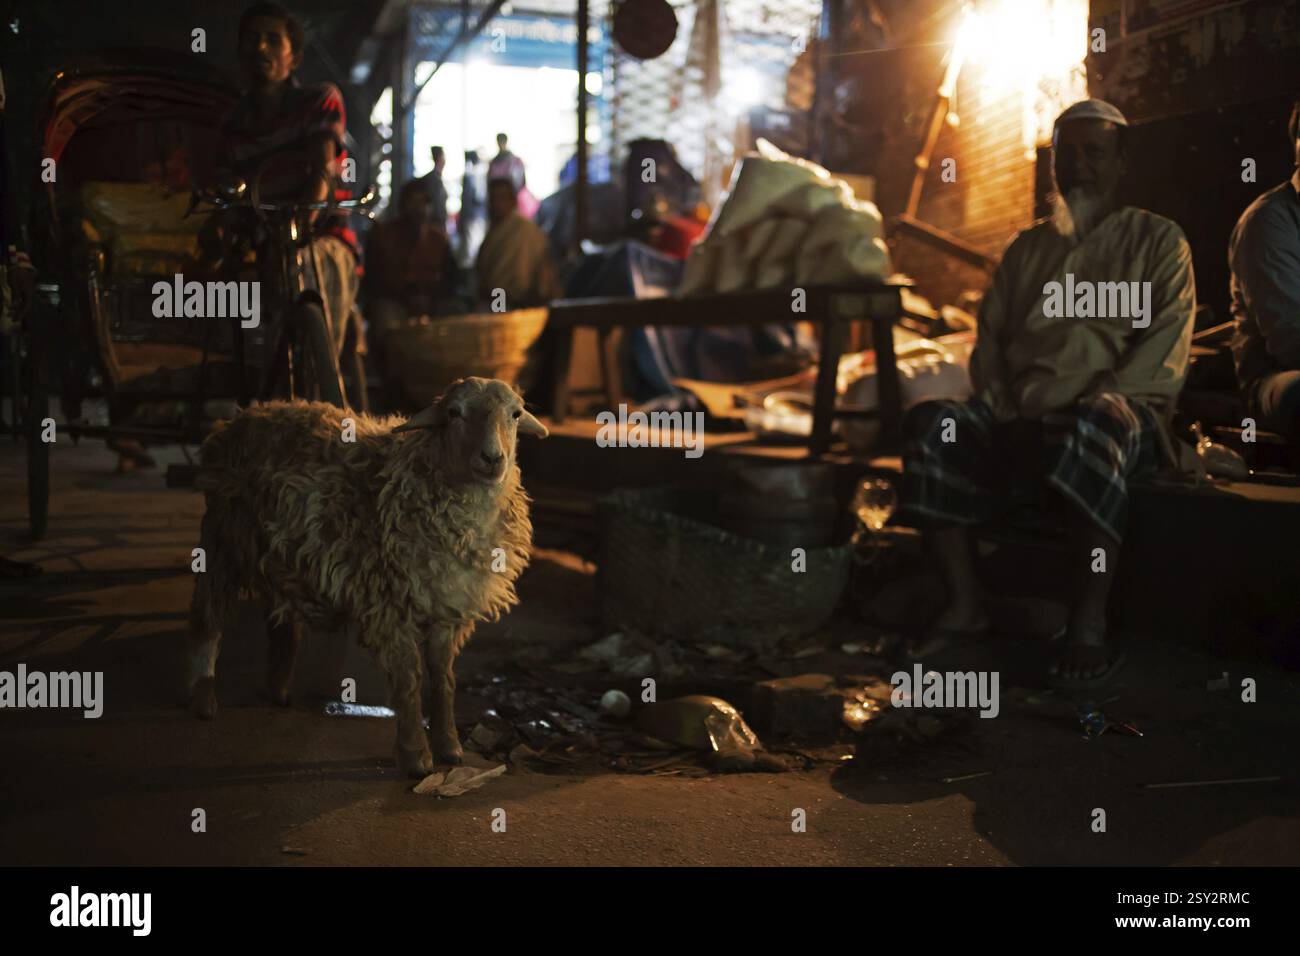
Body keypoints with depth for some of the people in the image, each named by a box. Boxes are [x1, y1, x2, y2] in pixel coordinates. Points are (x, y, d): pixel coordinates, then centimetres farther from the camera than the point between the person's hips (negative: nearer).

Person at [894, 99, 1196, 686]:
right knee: (932, 426, -24)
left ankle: (1088, 625, -35)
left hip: (1118, 411, -4)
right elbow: (989, 340, 17)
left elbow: (1167, 340, -1)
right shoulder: (1027, 249, 26)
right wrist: (1006, 414, -3)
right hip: (1021, 416, 4)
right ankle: (963, 603, -20)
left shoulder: (1157, 241, 13)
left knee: (1090, 433, -41)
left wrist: (1105, 397, -19)